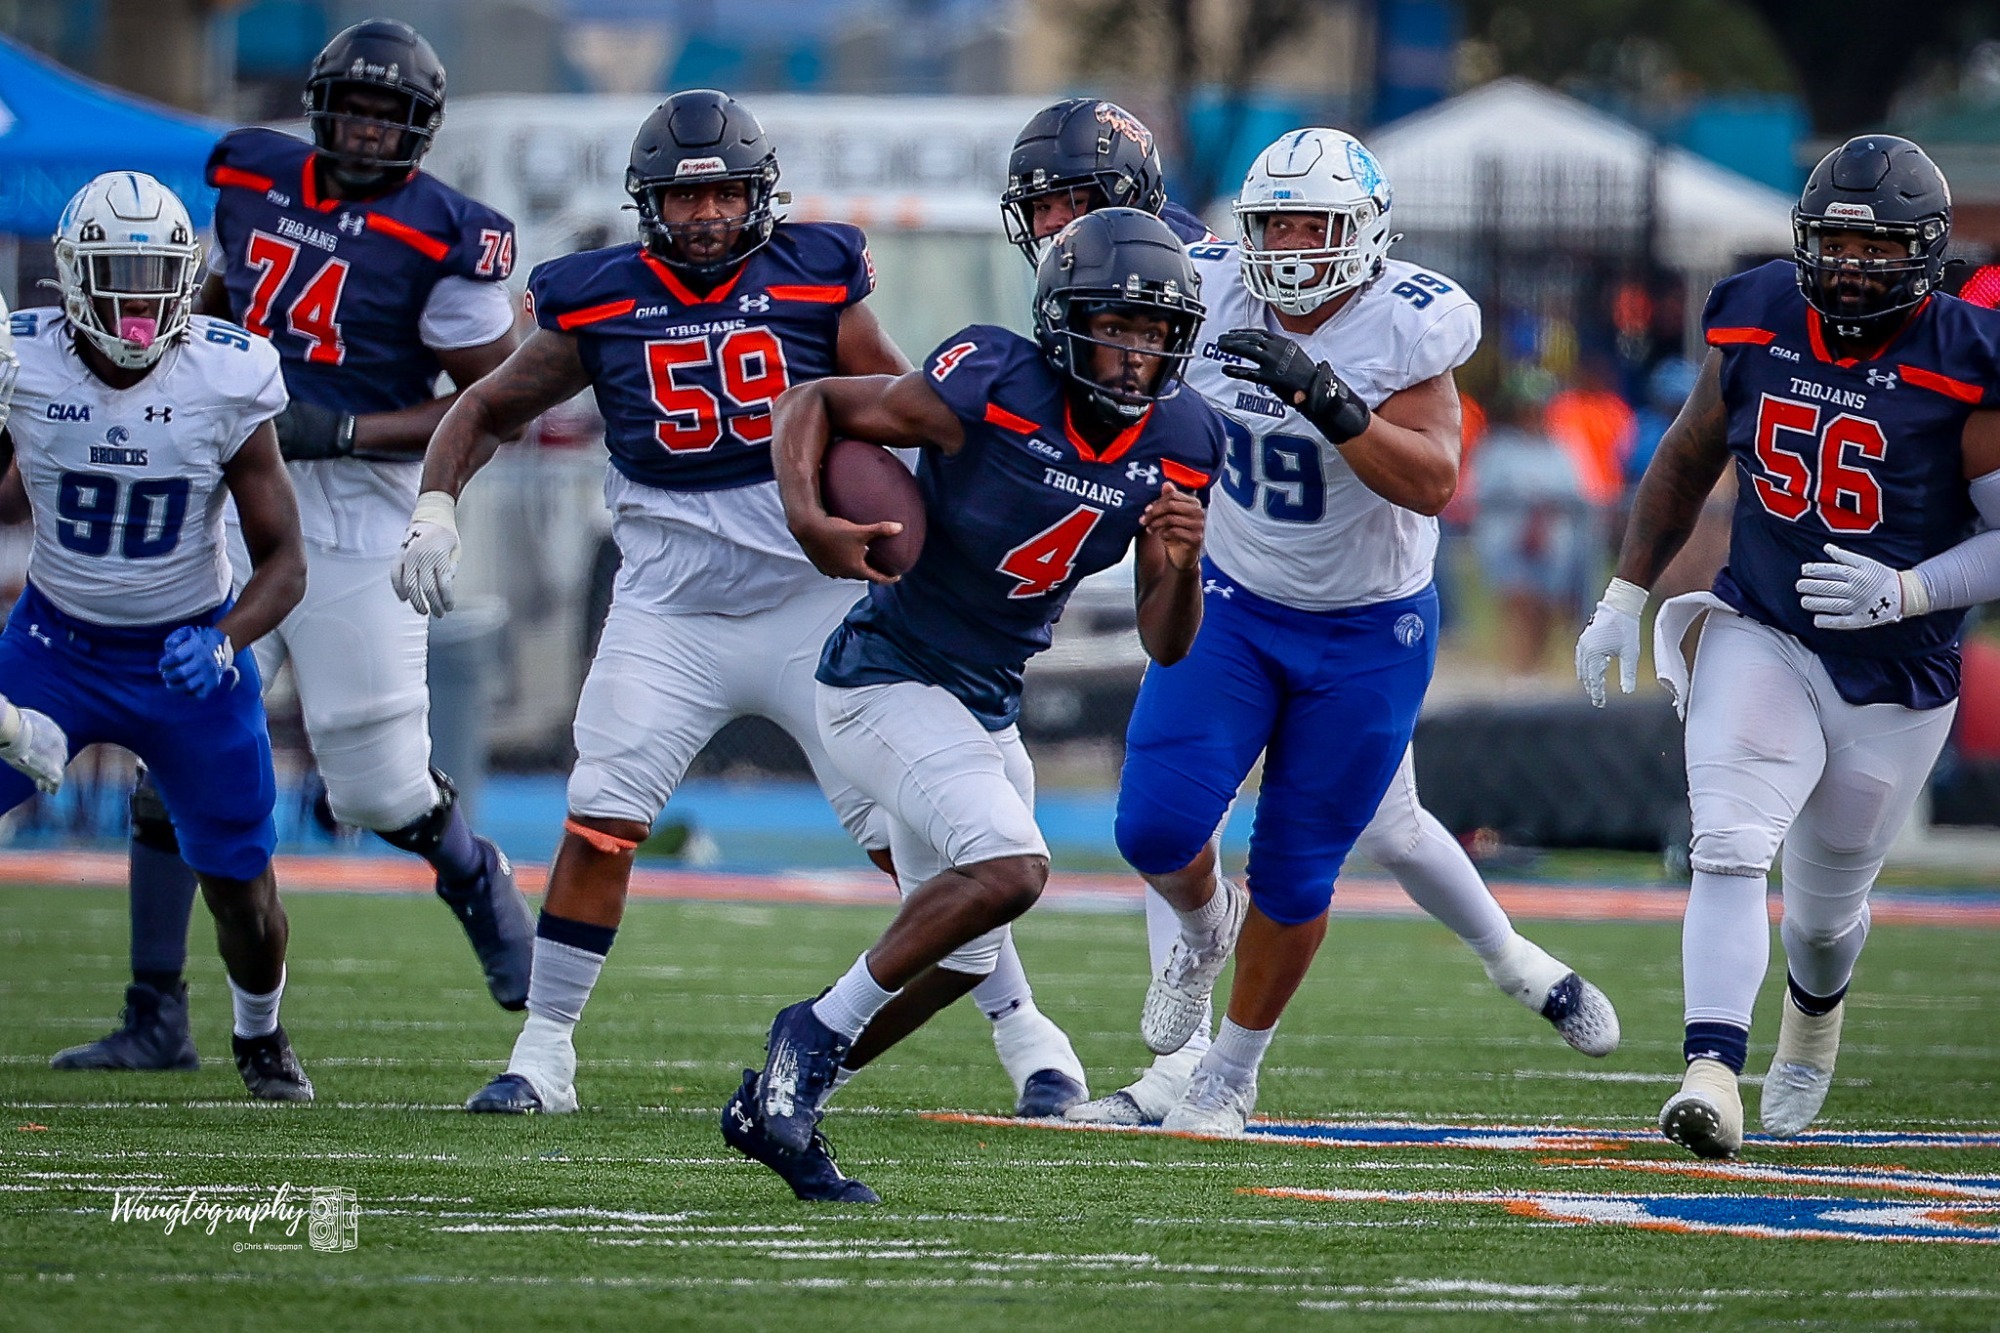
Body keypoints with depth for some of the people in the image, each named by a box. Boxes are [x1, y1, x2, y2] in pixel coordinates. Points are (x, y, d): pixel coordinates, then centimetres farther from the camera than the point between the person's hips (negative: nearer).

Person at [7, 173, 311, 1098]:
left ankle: (261, 1037, 36)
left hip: (188, 657, 0)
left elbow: (282, 558, -12)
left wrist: (225, 643, -32)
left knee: (240, 880, 5)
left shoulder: (225, 381, -18)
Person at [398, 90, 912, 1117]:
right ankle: (545, 1050, 0)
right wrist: (433, 511, -7)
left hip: (812, 605, 0)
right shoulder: (599, 305, -2)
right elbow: (484, 411, 8)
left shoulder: (815, 281, -4)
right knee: (601, 819, -10)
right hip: (668, 613, 1)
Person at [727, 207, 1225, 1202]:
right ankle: (820, 1031, -10)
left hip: (986, 708, 8)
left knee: (960, 958, 13)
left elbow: (1165, 645, 1)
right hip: (887, 678, -8)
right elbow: (813, 403, -9)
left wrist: (1182, 564, -20)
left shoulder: (1177, 447, -4)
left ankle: (773, 1108, 27)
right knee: (1010, 868, -27)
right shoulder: (992, 392, -22)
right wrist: (806, 516, -27)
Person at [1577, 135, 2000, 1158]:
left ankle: (1815, 1006, 49)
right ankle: (1713, 1072, -28)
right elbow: (1689, 461, 13)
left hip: (1894, 678, -2)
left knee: (1825, 906, 15)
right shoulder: (1757, 326, -3)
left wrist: (1905, 592, -25)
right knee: (1729, 849, -22)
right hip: (1759, 639, 2)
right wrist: (1625, 597, 10)